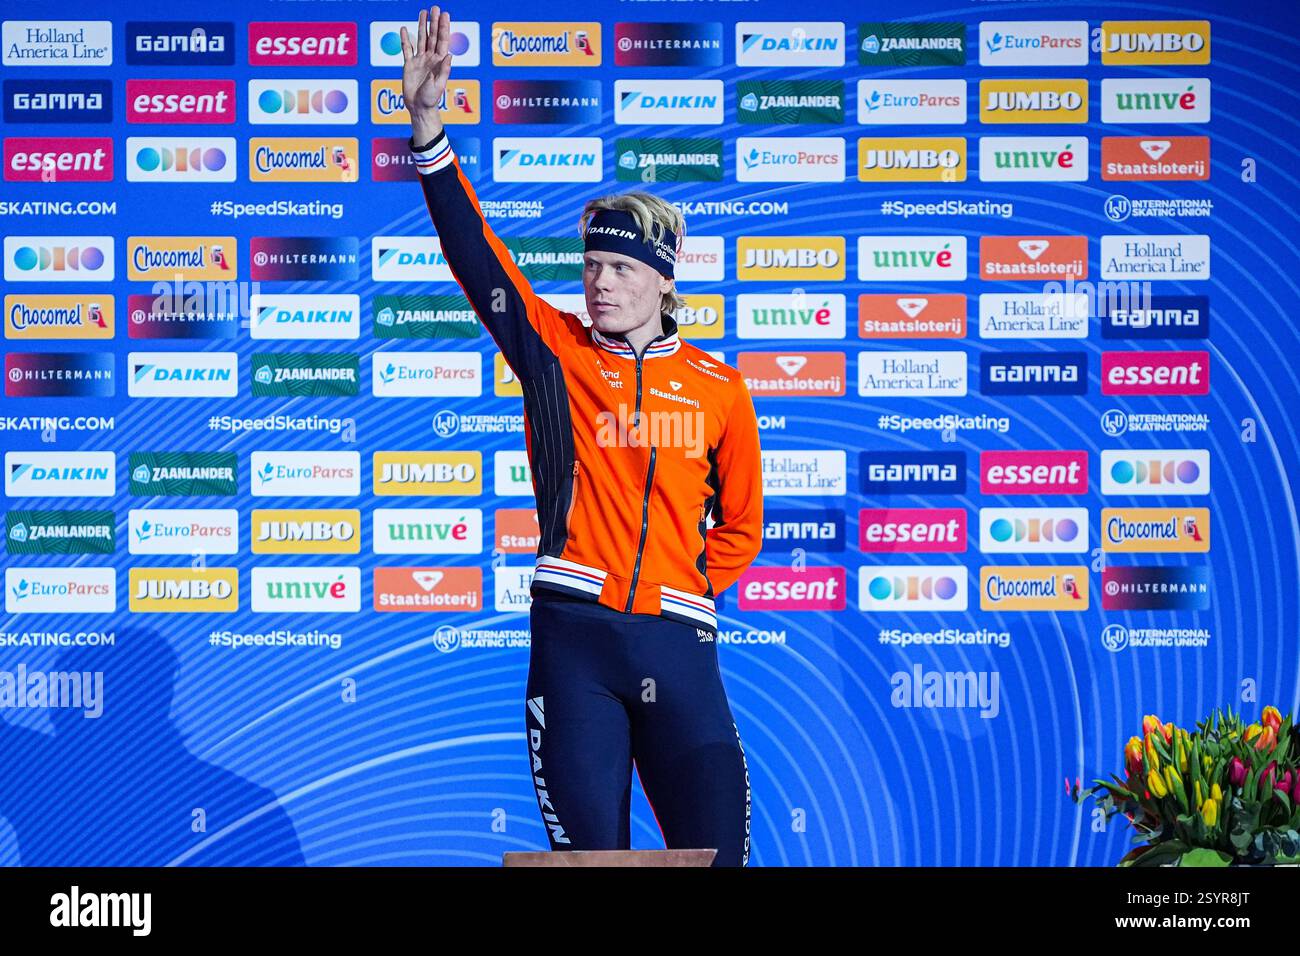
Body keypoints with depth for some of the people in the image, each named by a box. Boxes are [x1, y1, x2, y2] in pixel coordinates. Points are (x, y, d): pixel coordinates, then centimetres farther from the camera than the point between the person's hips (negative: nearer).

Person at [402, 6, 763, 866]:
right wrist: (429, 125, -12)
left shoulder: (718, 389, 9)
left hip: (678, 640, 1)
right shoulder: (555, 351, 8)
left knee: (714, 846, -1)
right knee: (589, 846, 1)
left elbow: (741, 522, 19)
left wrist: (691, 586, 4)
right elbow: (475, 250, -3)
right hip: (573, 634, -1)